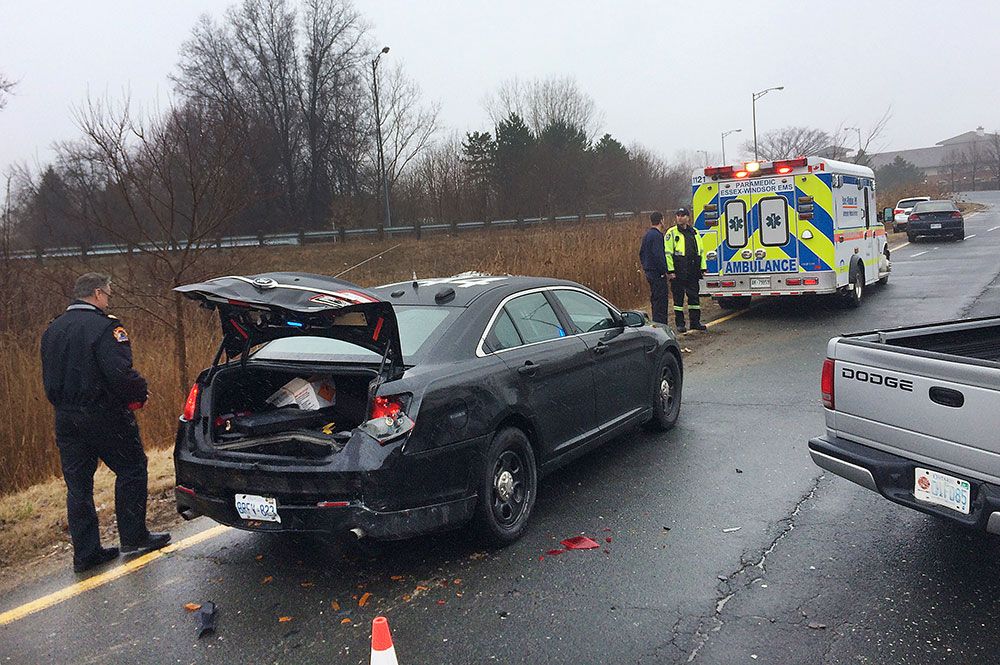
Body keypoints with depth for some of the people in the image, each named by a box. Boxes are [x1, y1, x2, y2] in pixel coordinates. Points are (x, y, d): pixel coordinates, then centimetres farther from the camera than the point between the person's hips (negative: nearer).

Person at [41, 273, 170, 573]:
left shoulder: (52, 331, 11)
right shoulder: (104, 326, -15)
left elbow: (49, 380, 17)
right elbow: (120, 373, -24)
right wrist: (139, 393, -7)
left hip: (66, 420, 7)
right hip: (104, 417, -7)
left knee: (78, 486, 10)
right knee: (131, 470, 9)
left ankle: (85, 553, 16)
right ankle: (133, 537, 14)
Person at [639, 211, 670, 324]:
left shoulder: (647, 235, 14)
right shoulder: (657, 235, -16)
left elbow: (641, 253, 20)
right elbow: (658, 255, -23)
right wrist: (664, 270, -16)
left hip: (649, 272, 10)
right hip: (658, 274, -10)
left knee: (655, 300, 16)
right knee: (661, 302, -7)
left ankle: (656, 324, 22)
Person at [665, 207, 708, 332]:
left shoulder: (694, 232, 14)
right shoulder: (671, 233, -1)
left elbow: (701, 251, 18)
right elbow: (668, 253, -7)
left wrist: (703, 267, 11)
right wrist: (670, 270, -14)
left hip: (693, 272, 5)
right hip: (678, 273, -5)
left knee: (694, 296, 9)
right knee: (678, 297, 1)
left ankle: (695, 322, 17)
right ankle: (680, 323, 8)